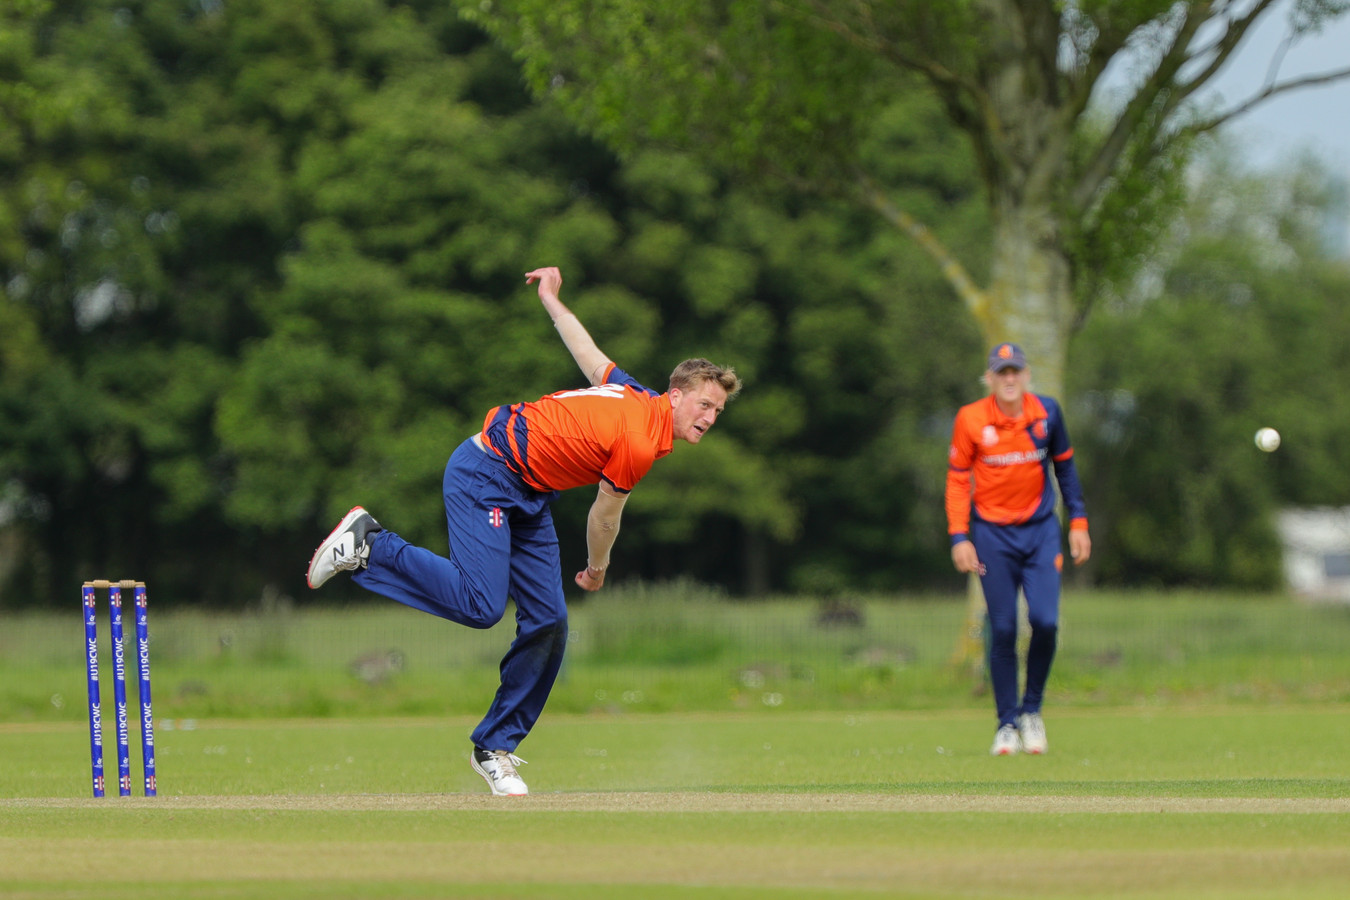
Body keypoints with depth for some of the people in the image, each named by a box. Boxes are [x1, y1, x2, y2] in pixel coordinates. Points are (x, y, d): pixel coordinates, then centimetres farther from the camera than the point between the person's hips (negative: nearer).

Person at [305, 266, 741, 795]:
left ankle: (495, 748, 9)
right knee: (480, 606, -26)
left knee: (548, 622, 1)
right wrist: (597, 569, 11)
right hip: (484, 475, -10)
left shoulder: (638, 396, 4)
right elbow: (604, 515, -8)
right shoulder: (638, 444, -22)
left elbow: (586, 353, 18)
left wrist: (551, 298, 34)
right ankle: (369, 546, -8)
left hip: (527, 499, 10)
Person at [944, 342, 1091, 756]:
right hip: (992, 534, -1)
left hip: (1040, 529, 1)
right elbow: (957, 479, -2)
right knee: (1002, 629, -3)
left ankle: (1032, 710, 9)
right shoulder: (970, 419, -7)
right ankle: (1007, 723, 7)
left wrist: (1078, 520, 7)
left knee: (1045, 622, -11)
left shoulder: (1047, 411, -2)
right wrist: (959, 538, -9)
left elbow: (1064, 466, 10)